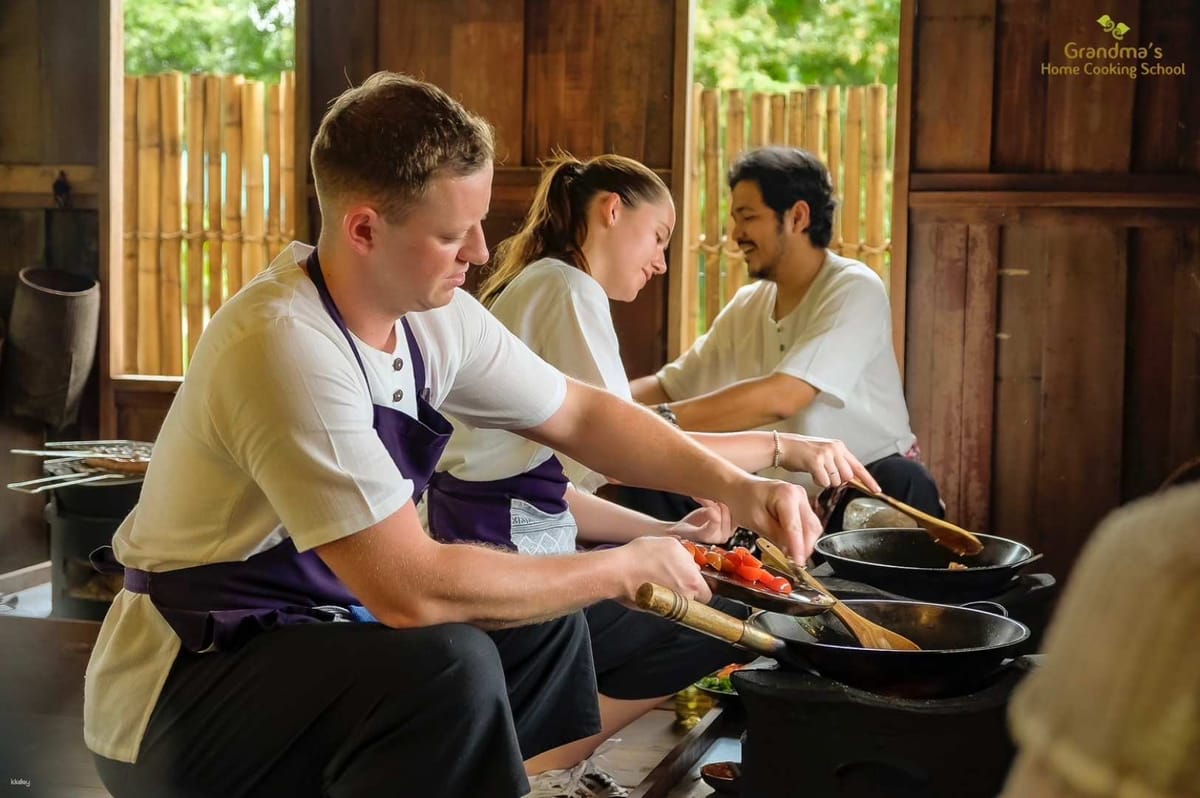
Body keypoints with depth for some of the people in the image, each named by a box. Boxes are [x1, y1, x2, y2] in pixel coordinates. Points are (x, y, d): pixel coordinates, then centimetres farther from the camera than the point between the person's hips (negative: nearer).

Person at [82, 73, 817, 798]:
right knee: (446, 664, -29)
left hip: (308, 631, 9)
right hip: (180, 691, -8)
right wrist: (623, 570, -19)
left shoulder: (433, 313, -4)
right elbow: (412, 590, -31)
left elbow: (579, 414, 10)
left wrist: (732, 486, -5)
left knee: (545, 622, 9)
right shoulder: (285, 347, -29)